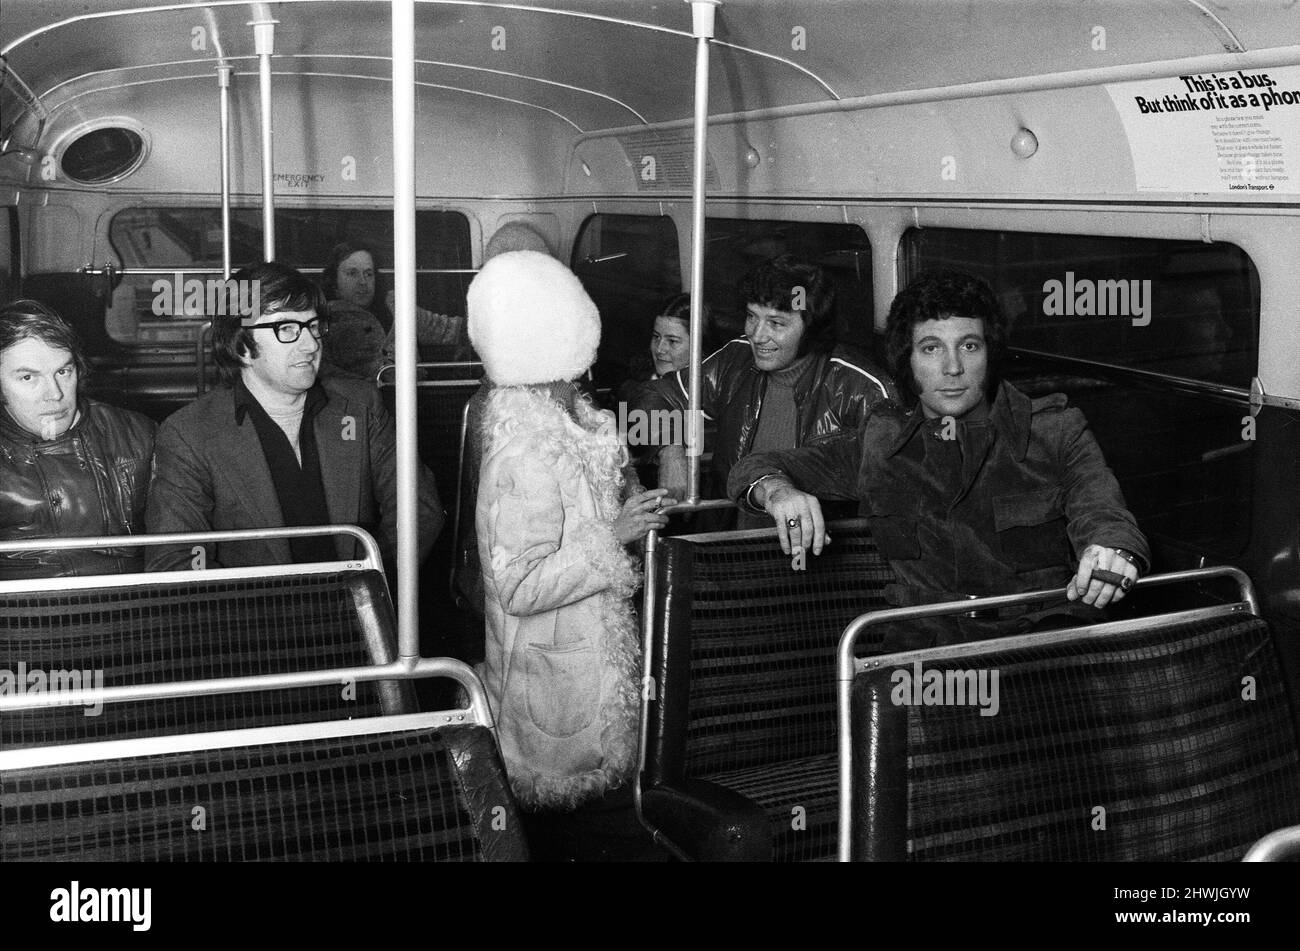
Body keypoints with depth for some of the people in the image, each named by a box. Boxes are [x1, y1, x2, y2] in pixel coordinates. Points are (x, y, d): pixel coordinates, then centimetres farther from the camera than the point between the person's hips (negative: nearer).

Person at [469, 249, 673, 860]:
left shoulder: (563, 420, 7)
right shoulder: (525, 457, -24)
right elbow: (519, 586, -26)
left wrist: (624, 510, 7)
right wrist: (612, 537, -23)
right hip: (559, 689, -9)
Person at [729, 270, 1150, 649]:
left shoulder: (1055, 431, 8)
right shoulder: (880, 443, 13)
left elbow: (1100, 510, -10)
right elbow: (756, 467, 15)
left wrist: (1112, 549, -36)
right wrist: (777, 490, -12)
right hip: (927, 641, 0)